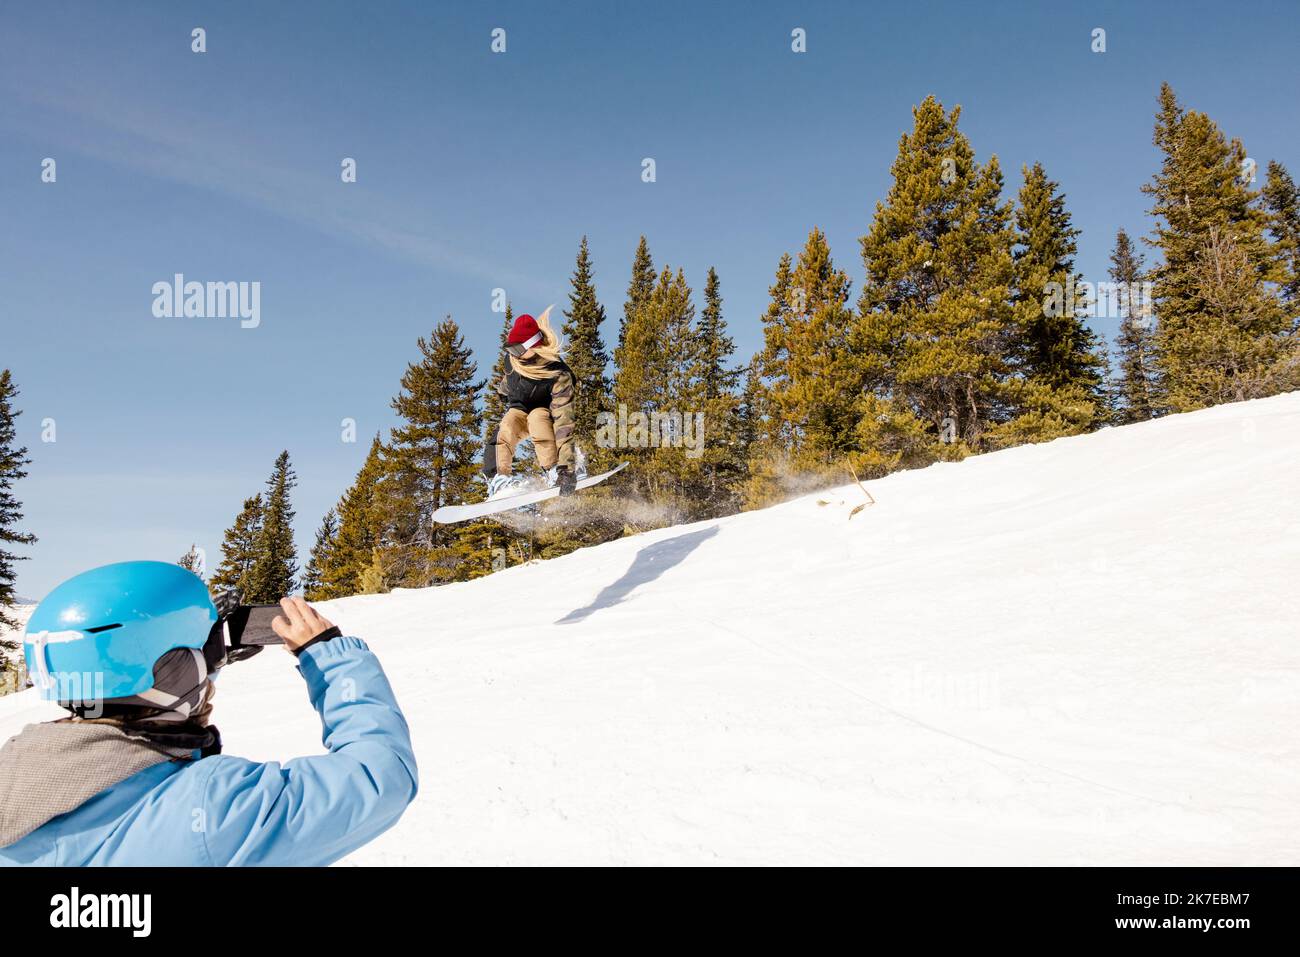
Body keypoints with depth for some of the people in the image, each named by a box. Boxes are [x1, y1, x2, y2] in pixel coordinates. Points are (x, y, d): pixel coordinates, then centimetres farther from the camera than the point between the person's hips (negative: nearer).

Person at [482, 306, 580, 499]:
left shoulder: (558, 375, -35)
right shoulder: (514, 360, -17)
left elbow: (564, 421, -41)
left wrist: (567, 467, -47)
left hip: (546, 412, -4)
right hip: (518, 409, 4)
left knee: (537, 417, -39)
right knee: (506, 426, -31)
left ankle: (555, 471, -31)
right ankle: (499, 478, -32)